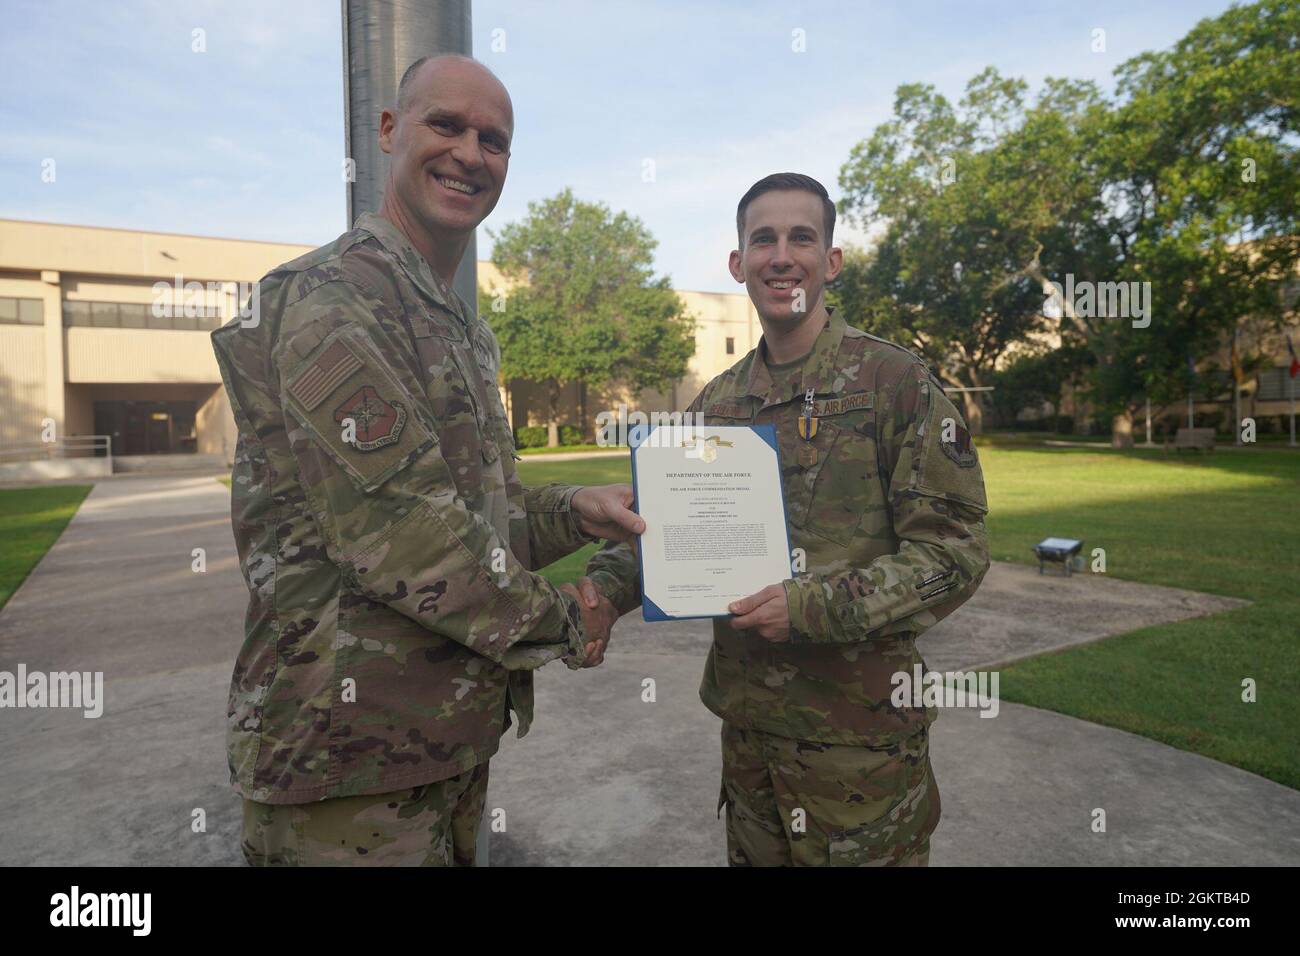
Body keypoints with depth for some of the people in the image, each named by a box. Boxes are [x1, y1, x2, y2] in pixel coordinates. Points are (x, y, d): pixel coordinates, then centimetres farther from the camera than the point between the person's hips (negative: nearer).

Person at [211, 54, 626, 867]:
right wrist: (561, 623, -13)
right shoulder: (327, 296, -15)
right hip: (353, 748, -9)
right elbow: (394, 527, -24)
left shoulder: (467, 332, 14)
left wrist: (576, 512, -2)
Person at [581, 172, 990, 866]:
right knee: (754, 855, 22)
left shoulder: (897, 381, -9)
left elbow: (954, 550, -12)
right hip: (745, 720, 5)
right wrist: (606, 583, -10)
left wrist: (815, 608, -23)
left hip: (860, 728, -5)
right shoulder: (717, 401, 7)